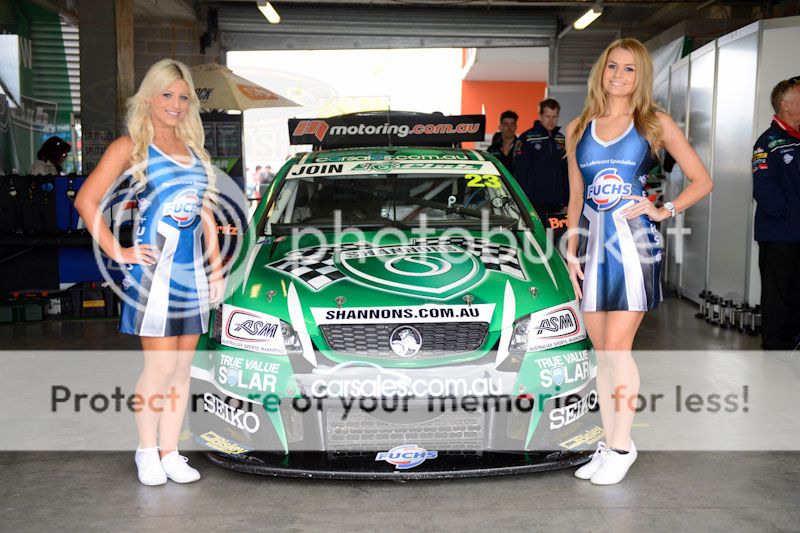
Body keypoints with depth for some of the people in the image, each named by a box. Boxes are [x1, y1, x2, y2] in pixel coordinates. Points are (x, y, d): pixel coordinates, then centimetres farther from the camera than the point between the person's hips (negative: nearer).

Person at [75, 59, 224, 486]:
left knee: (182, 366, 8)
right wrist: (118, 253, -10)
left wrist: (217, 269, 13)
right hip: (152, 270, -6)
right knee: (161, 366, -5)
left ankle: (170, 452, 18)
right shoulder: (131, 146, -1)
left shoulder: (194, 149, 16)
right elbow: (86, 201, -7)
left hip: (191, 271, 6)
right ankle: (147, 451, 13)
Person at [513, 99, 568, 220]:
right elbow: (519, 172, -6)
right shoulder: (527, 138, -3)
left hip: (556, 203, 5)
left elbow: (566, 173, 18)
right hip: (535, 203, -5)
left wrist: (566, 201, 13)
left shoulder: (561, 139, 14)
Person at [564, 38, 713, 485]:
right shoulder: (579, 129, 14)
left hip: (634, 241, -4)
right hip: (593, 242, 4)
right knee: (602, 350, 6)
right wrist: (571, 251, 9)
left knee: (617, 345, -9)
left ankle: (622, 447, 3)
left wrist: (664, 211, -5)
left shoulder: (656, 123, 5)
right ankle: (610, 443, 16)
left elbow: (702, 180, 7)